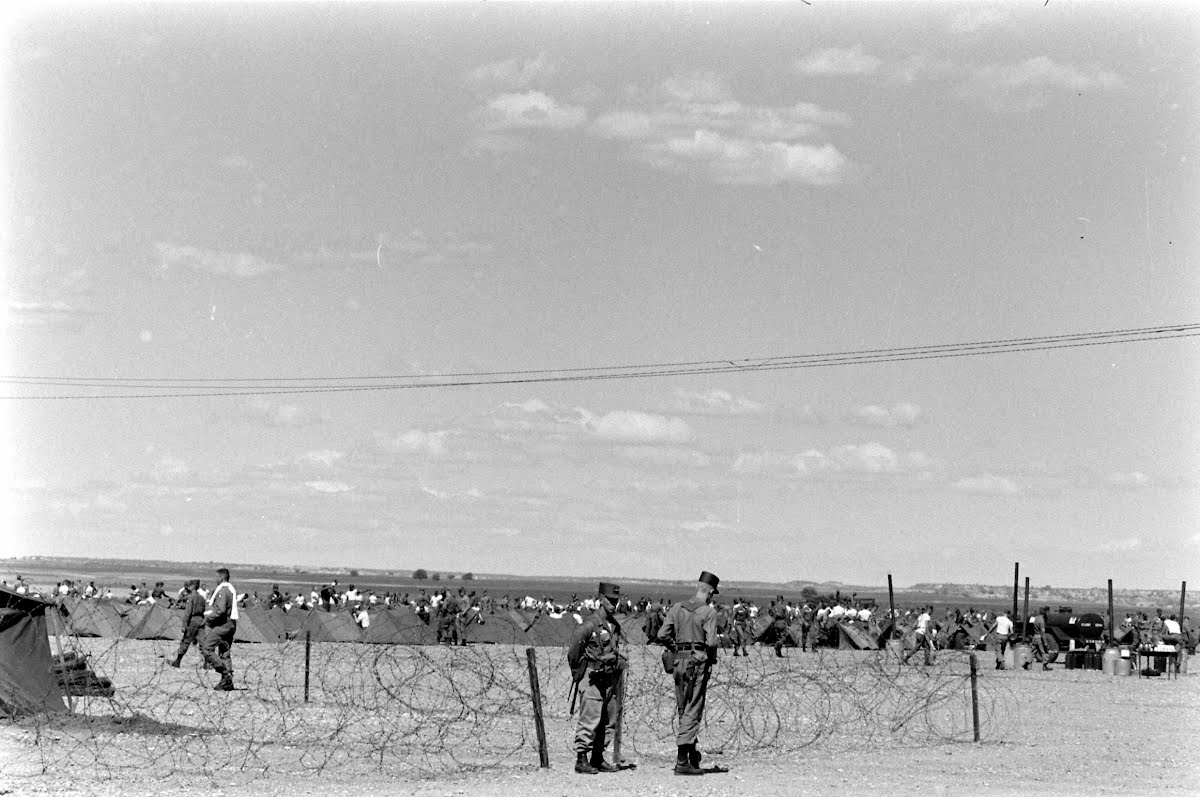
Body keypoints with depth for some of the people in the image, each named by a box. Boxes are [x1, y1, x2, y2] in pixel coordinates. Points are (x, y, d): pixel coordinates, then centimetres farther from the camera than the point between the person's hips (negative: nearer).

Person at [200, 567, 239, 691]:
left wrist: (209, 617, -9)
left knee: (206, 649, -8)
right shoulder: (232, 589, 17)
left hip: (222, 624, -10)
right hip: (231, 624, 10)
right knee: (224, 653, 11)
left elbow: (220, 610, -22)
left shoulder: (222, 590, -14)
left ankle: (225, 673, -15)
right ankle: (227, 683, 9)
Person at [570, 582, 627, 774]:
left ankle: (598, 758, 18)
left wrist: (619, 667, 15)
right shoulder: (590, 625, -12)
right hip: (593, 679, -8)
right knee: (590, 719, -10)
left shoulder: (615, 625, 11)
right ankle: (581, 759, -6)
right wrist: (576, 672, 0)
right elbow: (573, 649, -8)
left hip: (611, 679, 8)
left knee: (610, 720, 9)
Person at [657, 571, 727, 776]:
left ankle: (693, 757, 23)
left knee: (683, 710, 15)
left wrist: (677, 650, 13)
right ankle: (682, 761, -7)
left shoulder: (677, 608, 8)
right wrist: (712, 659, 3)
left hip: (680, 660, 6)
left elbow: (662, 634, 1)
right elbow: (711, 641, -15)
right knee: (693, 711, -3)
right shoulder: (708, 611, -7)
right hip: (699, 661, -5)